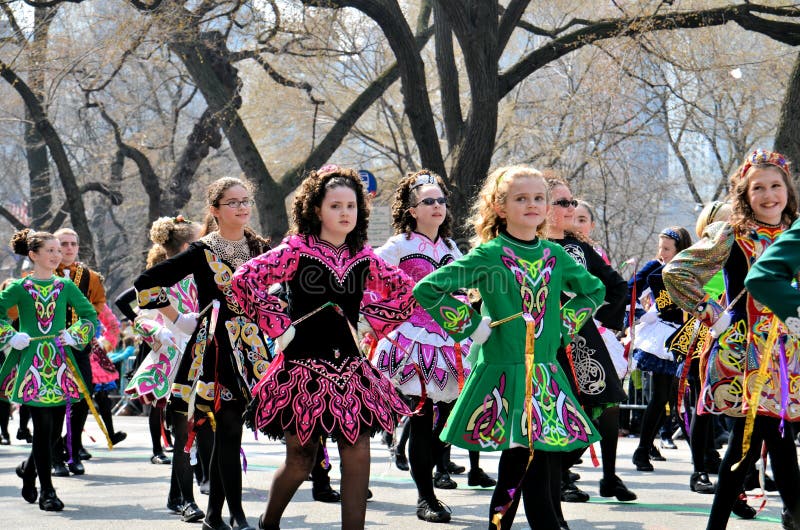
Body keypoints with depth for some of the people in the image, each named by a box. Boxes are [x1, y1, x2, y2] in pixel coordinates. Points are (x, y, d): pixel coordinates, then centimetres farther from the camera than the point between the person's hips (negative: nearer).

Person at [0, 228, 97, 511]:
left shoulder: (65, 286, 9)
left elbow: (90, 315, 10)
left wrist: (74, 335, -3)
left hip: (59, 363, 3)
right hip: (31, 363, -3)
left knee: (51, 426, 6)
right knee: (43, 426, -8)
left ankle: (28, 468, 34)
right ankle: (46, 491, -2)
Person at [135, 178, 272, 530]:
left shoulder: (260, 249, 9)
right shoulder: (202, 252, -5)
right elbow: (146, 283, -4)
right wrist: (179, 320, -2)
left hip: (251, 345, 5)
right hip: (215, 346, -5)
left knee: (225, 432, 8)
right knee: (229, 431, -10)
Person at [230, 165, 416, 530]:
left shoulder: (363, 256, 7)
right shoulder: (297, 250, -7)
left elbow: (405, 290, 19)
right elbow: (244, 279, -14)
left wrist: (370, 322, 9)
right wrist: (278, 324, -11)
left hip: (350, 369, 4)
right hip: (305, 369, -4)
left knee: (357, 455, -5)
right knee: (300, 459, 4)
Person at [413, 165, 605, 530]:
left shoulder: (555, 255, 9)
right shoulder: (489, 255, -5)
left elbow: (594, 291, 26)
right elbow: (426, 289, -10)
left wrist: (564, 323, 12)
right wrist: (470, 325, -11)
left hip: (548, 375, 5)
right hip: (503, 373, -5)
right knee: (533, 467, -9)